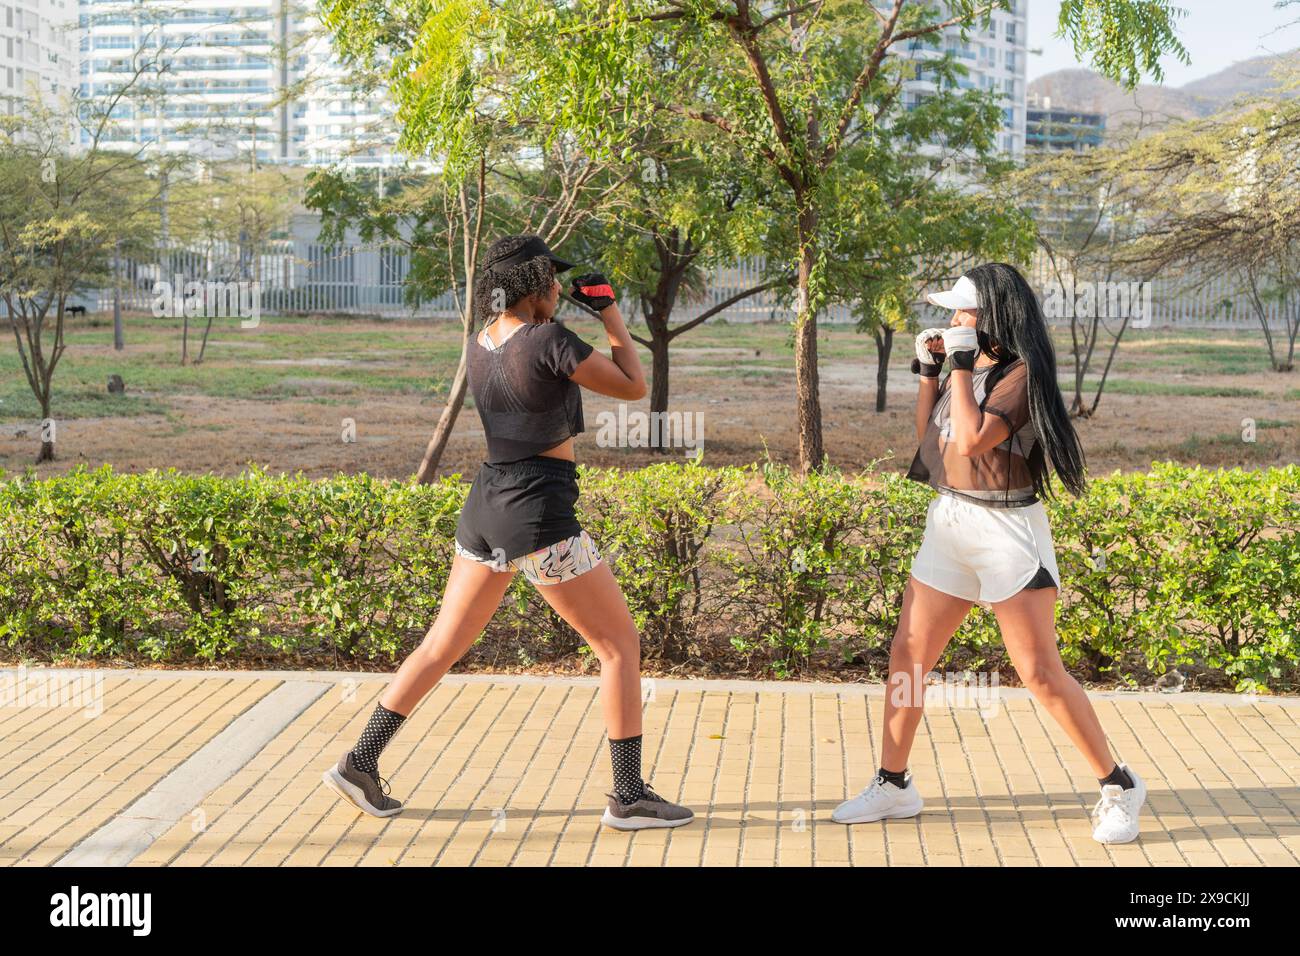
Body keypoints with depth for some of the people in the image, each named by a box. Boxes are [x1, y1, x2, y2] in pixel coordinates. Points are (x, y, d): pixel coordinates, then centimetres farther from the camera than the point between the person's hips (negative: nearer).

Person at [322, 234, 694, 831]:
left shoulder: (480, 344, 8)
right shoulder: (549, 339, -14)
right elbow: (633, 387, -5)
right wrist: (611, 314, 4)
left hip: (485, 510, 8)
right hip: (539, 516, -8)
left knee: (442, 646, 17)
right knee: (621, 645, 4)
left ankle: (359, 764, 20)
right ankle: (629, 798, 5)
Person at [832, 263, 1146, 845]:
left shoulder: (1020, 373, -13)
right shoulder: (967, 367, 10)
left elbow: (971, 440, -24)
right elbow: (927, 438, 18)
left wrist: (962, 366, -17)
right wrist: (928, 370, 9)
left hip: (1007, 532, -8)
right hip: (949, 524, 8)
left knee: (1041, 673, -7)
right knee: (906, 658, 7)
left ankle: (1119, 787, 9)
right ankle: (893, 786, 18)